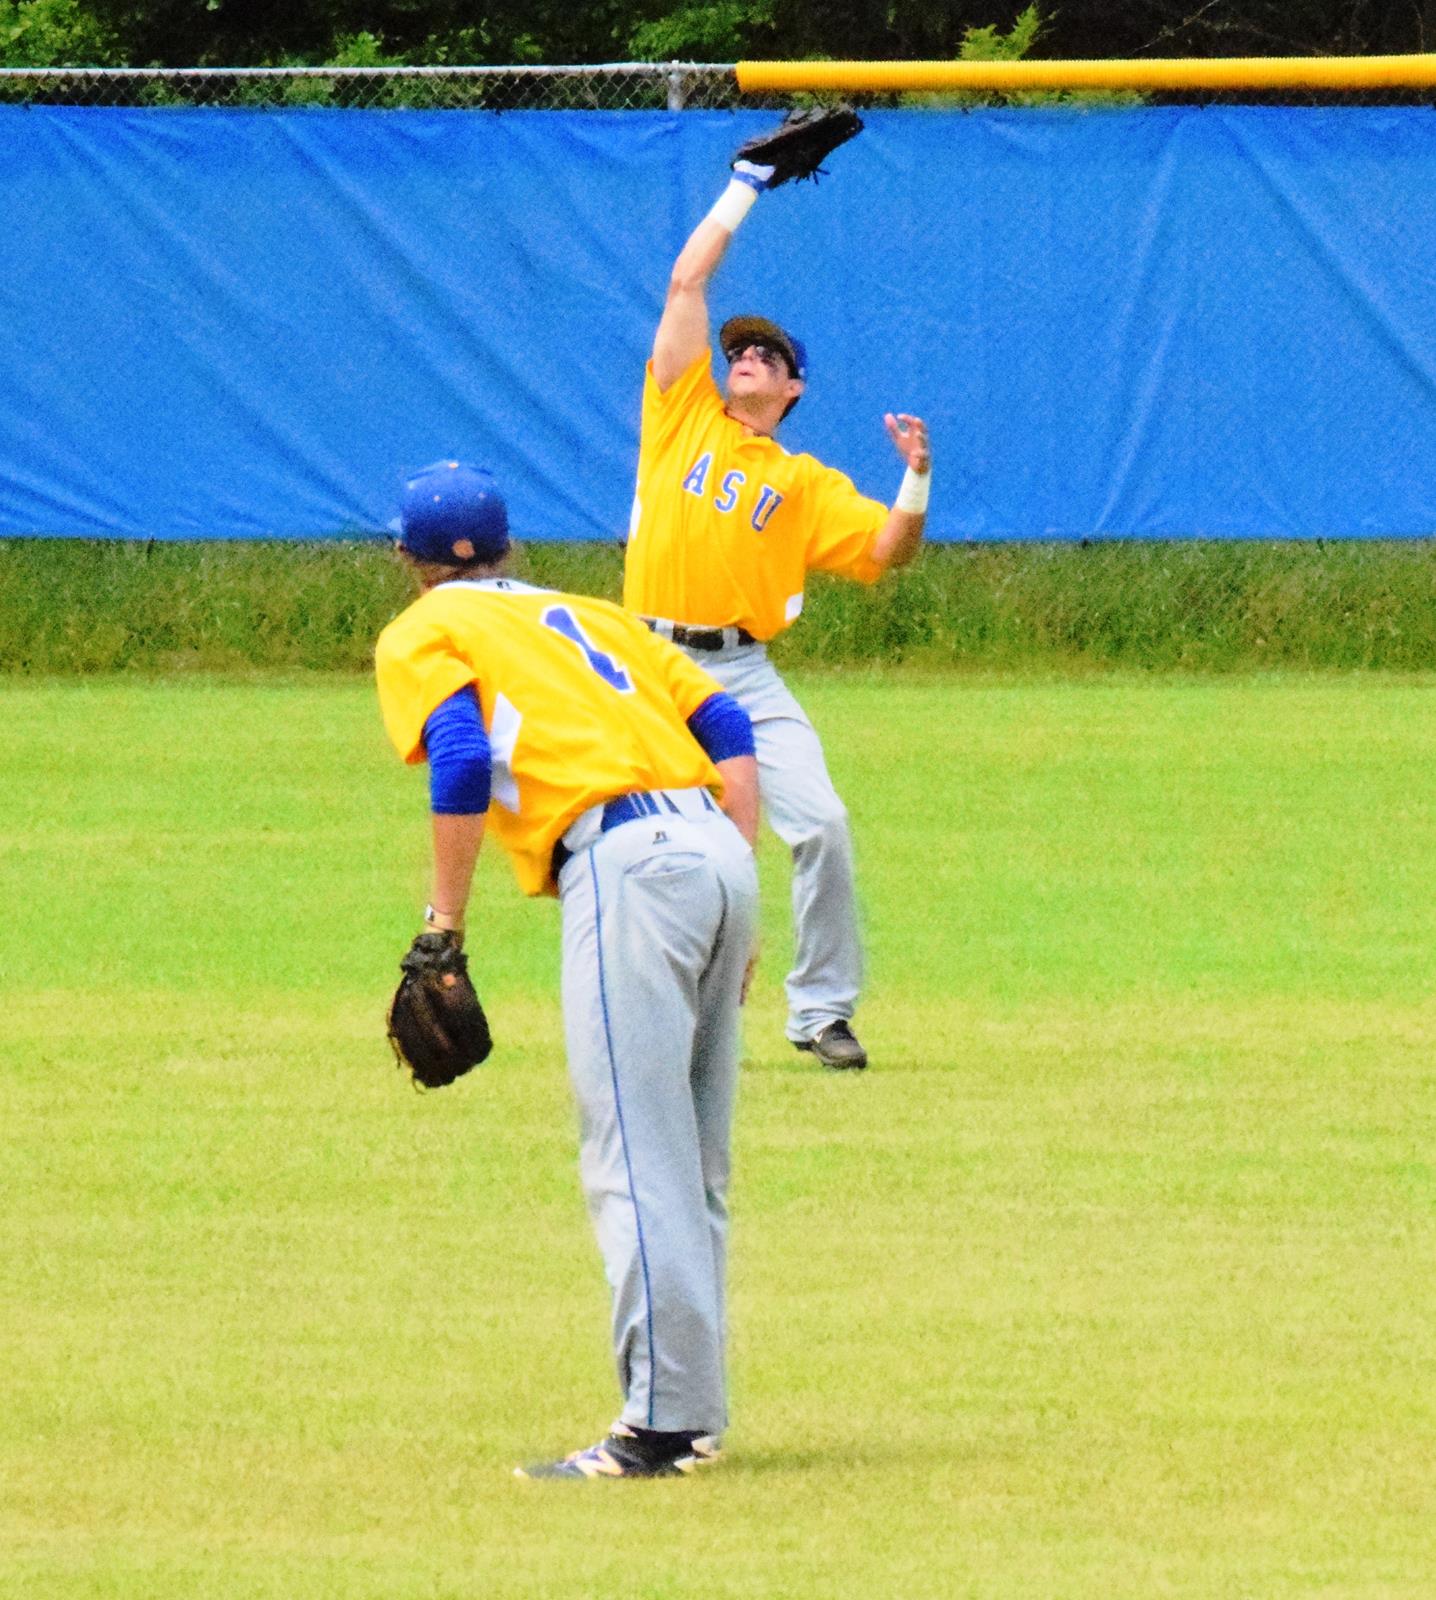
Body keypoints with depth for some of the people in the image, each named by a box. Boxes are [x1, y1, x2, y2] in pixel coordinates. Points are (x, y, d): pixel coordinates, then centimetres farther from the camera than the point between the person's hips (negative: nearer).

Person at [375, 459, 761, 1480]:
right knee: (694, 1165, 14)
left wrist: (444, 923, -3)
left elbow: (461, 763, -7)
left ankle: (661, 1425, -15)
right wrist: (738, 908, 16)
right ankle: (694, 1412, 17)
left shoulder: (423, 635, 13)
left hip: (627, 863, -7)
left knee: (636, 1166, -10)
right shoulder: (591, 615, 29)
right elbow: (728, 731, 18)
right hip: (719, 849, 7)